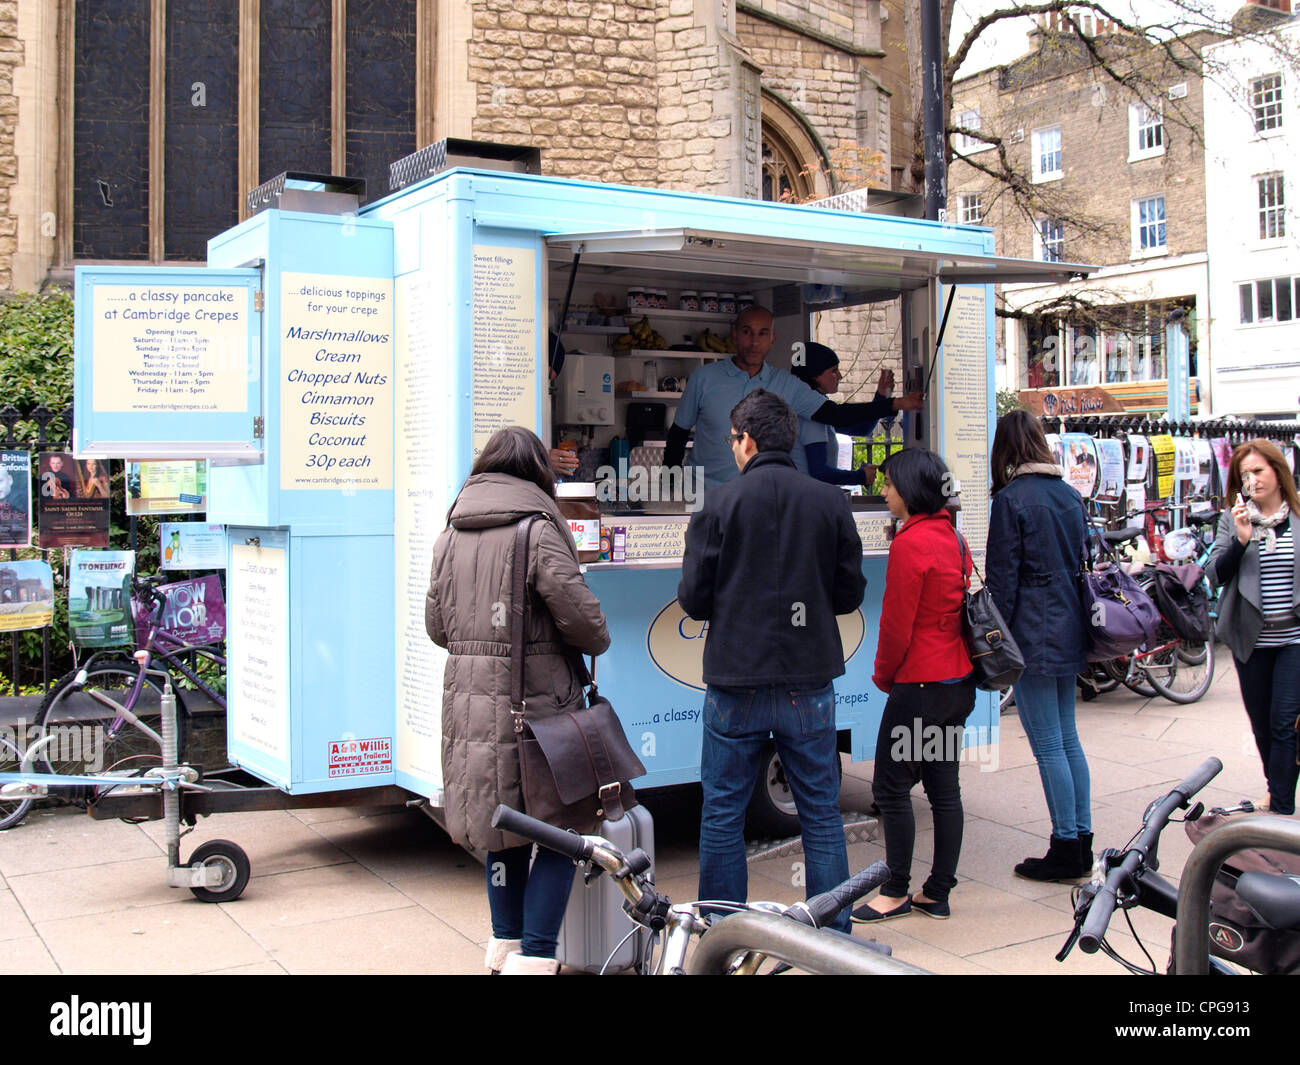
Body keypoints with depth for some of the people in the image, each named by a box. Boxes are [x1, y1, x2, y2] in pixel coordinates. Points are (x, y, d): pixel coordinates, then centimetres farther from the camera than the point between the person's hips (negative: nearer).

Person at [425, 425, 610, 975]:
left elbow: (436, 625, 13)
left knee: (502, 830, 19)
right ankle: (534, 957, 3)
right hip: (536, 701, -6)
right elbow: (578, 614, -13)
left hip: (468, 703, 6)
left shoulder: (450, 535, 9)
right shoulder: (537, 530, -10)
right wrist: (598, 641, 8)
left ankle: (506, 948, 28)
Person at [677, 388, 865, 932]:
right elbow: (850, 593, 4)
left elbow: (694, 597, -6)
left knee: (722, 816, 10)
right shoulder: (831, 503, 0)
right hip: (810, 683, 2)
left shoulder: (719, 505, -7)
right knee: (821, 815, 12)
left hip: (736, 683, -2)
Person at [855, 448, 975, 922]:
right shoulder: (952, 537, 10)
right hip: (960, 681, 9)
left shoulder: (910, 542, -17)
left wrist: (883, 674, 1)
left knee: (891, 787, 1)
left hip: (921, 684, -9)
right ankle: (938, 893, 19)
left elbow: (896, 624, -16)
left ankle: (896, 892, 10)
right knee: (944, 787, 12)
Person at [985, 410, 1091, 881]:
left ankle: (1066, 848, 5)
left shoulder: (1011, 499, -12)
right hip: (1069, 629, 8)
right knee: (1068, 739, 15)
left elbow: (1002, 577, -13)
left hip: (1034, 634, -8)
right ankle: (1082, 842, 22)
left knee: (1048, 745, -1)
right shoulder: (1069, 494, 10)